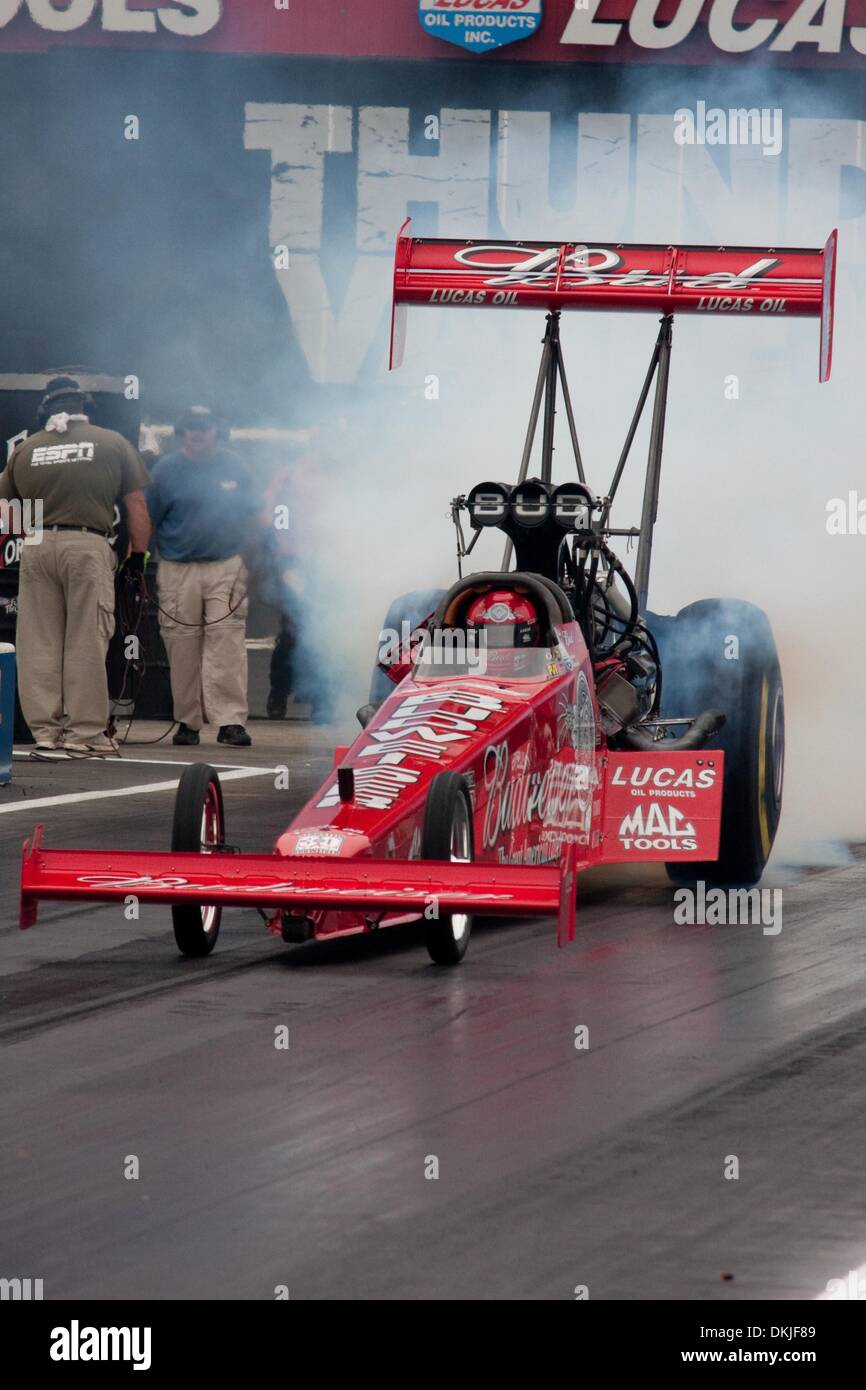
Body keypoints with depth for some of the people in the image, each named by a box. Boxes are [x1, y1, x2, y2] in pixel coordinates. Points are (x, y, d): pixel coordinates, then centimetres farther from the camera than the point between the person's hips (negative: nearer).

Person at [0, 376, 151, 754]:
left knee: (39, 643, 7)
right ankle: (85, 730, -2)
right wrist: (138, 555, 12)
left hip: (36, 548, 2)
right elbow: (137, 506, 5)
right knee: (86, 641, -1)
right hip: (88, 544, -2)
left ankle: (44, 727, 7)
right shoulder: (113, 443, 6)